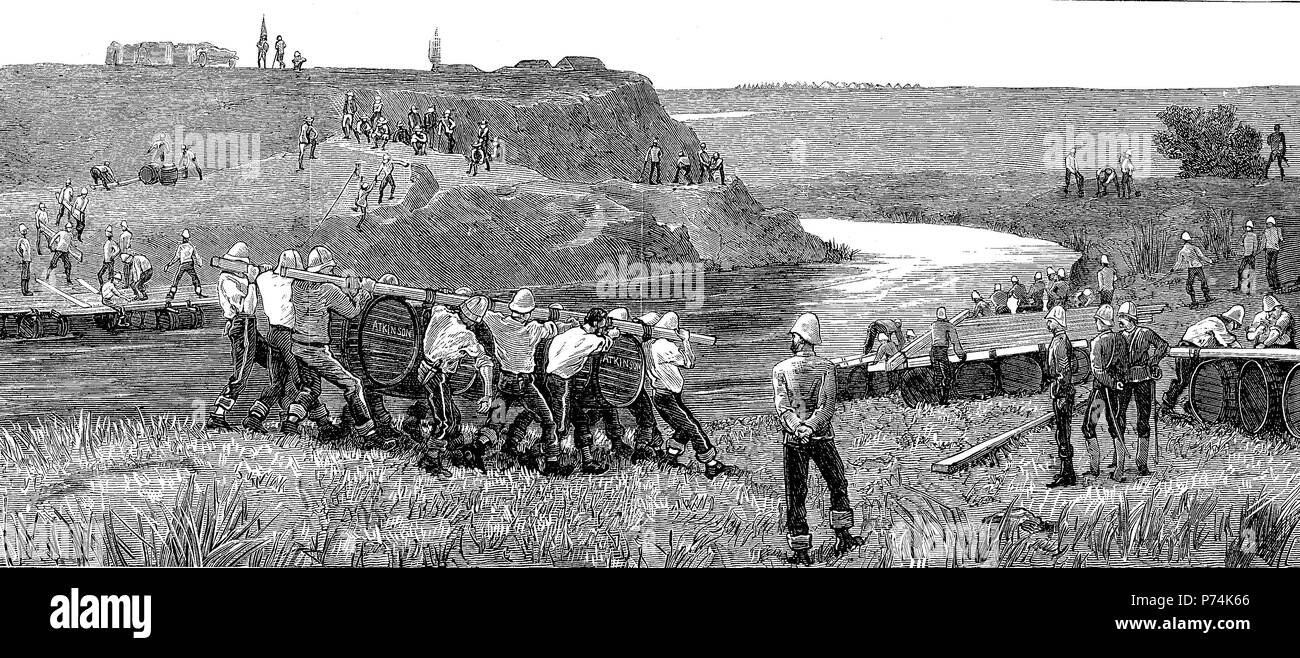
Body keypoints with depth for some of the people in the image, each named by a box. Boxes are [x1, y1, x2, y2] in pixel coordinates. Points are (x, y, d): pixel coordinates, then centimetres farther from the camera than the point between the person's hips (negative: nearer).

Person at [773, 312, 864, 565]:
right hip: (822, 437, 0)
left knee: (796, 494, 6)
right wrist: (810, 428, -17)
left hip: (793, 439, 0)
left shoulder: (781, 369, -3)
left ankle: (800, 550, 8)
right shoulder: (826, 367, -2)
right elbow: (828, 404, -12)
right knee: (838, 485, 18)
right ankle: (843, 537, 18)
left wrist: (797, 428, -18)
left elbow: (781, 407, -12)